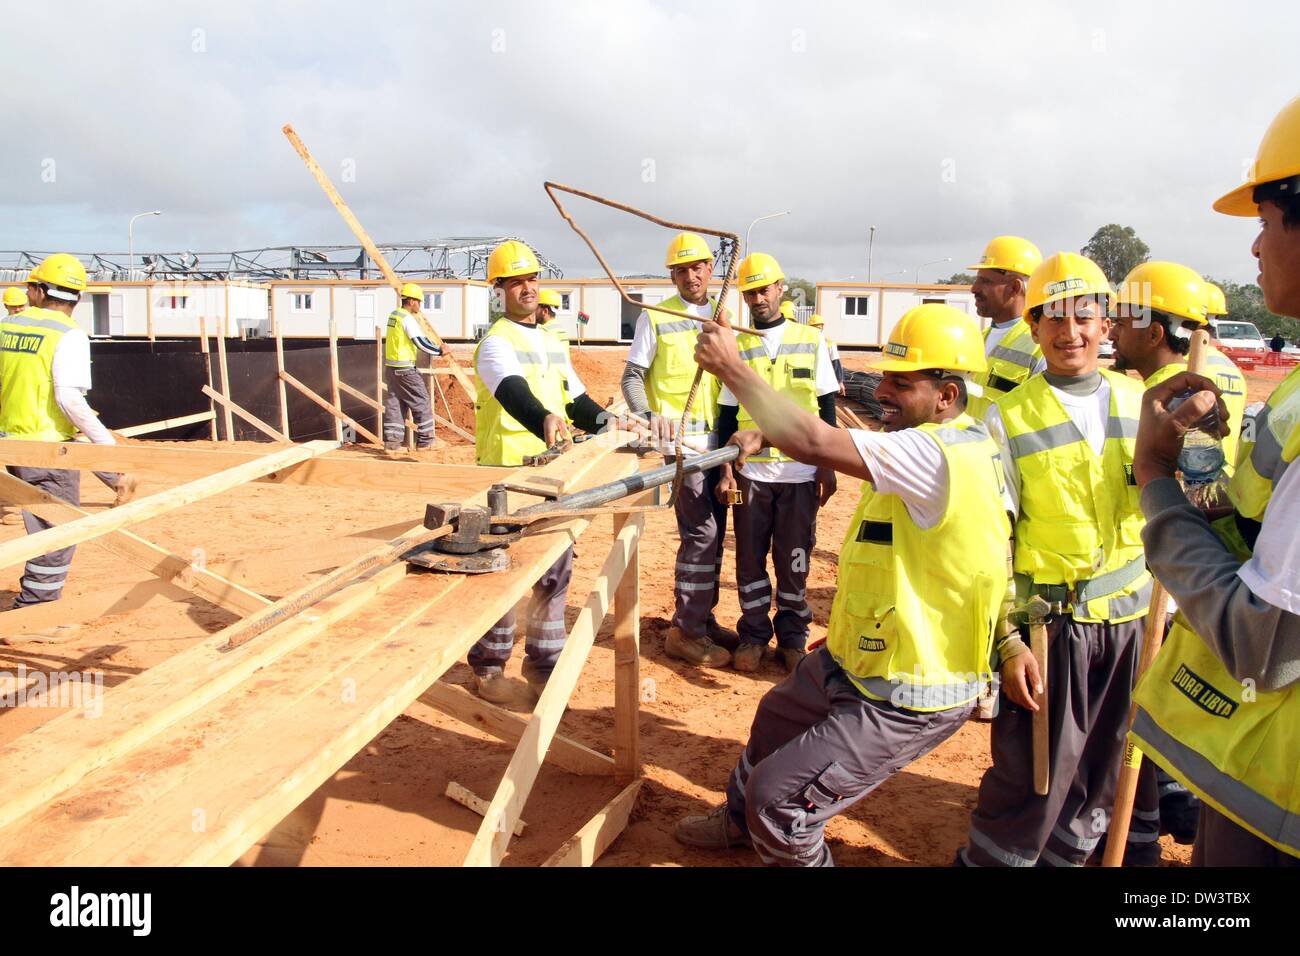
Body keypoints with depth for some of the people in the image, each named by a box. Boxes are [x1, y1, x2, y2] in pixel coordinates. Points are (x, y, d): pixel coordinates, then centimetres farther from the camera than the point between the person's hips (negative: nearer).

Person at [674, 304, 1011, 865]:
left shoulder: (942, 455, -30)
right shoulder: (938, 441, 3)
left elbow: (814, 443, -37)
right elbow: (831, 441, 8)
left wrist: (729, 364, -28)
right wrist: (765, 434, -11)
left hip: (906, 698, -11)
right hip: (856, 660, 11)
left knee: (779, 797, -6)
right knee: (777, 716, 30)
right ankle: (740, 822, 54)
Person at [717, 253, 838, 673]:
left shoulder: (810, 340, 5)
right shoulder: (737, 346, 7)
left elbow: (826, 407, 6)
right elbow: (728, 413, 7)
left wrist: (827, 466, 1)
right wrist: (725, 469, 0)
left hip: (800, 471, -1)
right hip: (751, 472, 1)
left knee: (794, 557, 5)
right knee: (750, 556, 6)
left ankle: (793, 637, 20)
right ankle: (753, 634, 21)